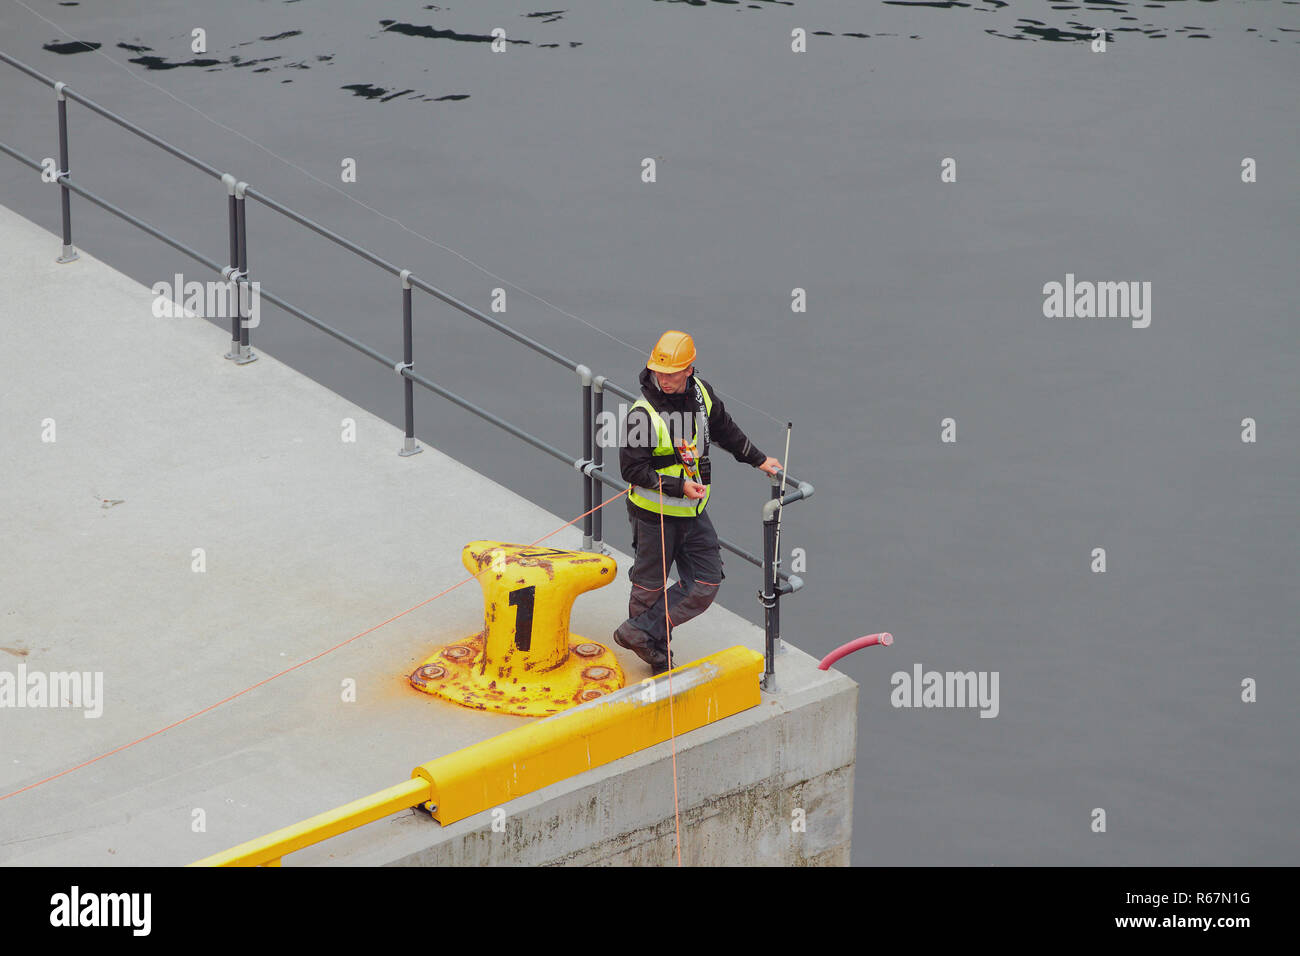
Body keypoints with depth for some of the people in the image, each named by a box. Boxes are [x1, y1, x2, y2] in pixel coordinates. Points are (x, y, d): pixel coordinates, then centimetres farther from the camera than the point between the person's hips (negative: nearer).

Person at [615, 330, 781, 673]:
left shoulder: (700, 393, -2)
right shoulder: (644, 413, -23)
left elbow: (724, 429, 17)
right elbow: (632, 468, -20)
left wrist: (758, 460, 23)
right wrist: (677, 487, -27)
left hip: (693, 511, 7)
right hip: (655, 514, -6)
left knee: (706, 585, 4)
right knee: (650, 586, 7)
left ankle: (639, 632, 11)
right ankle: (656, 657, 25)